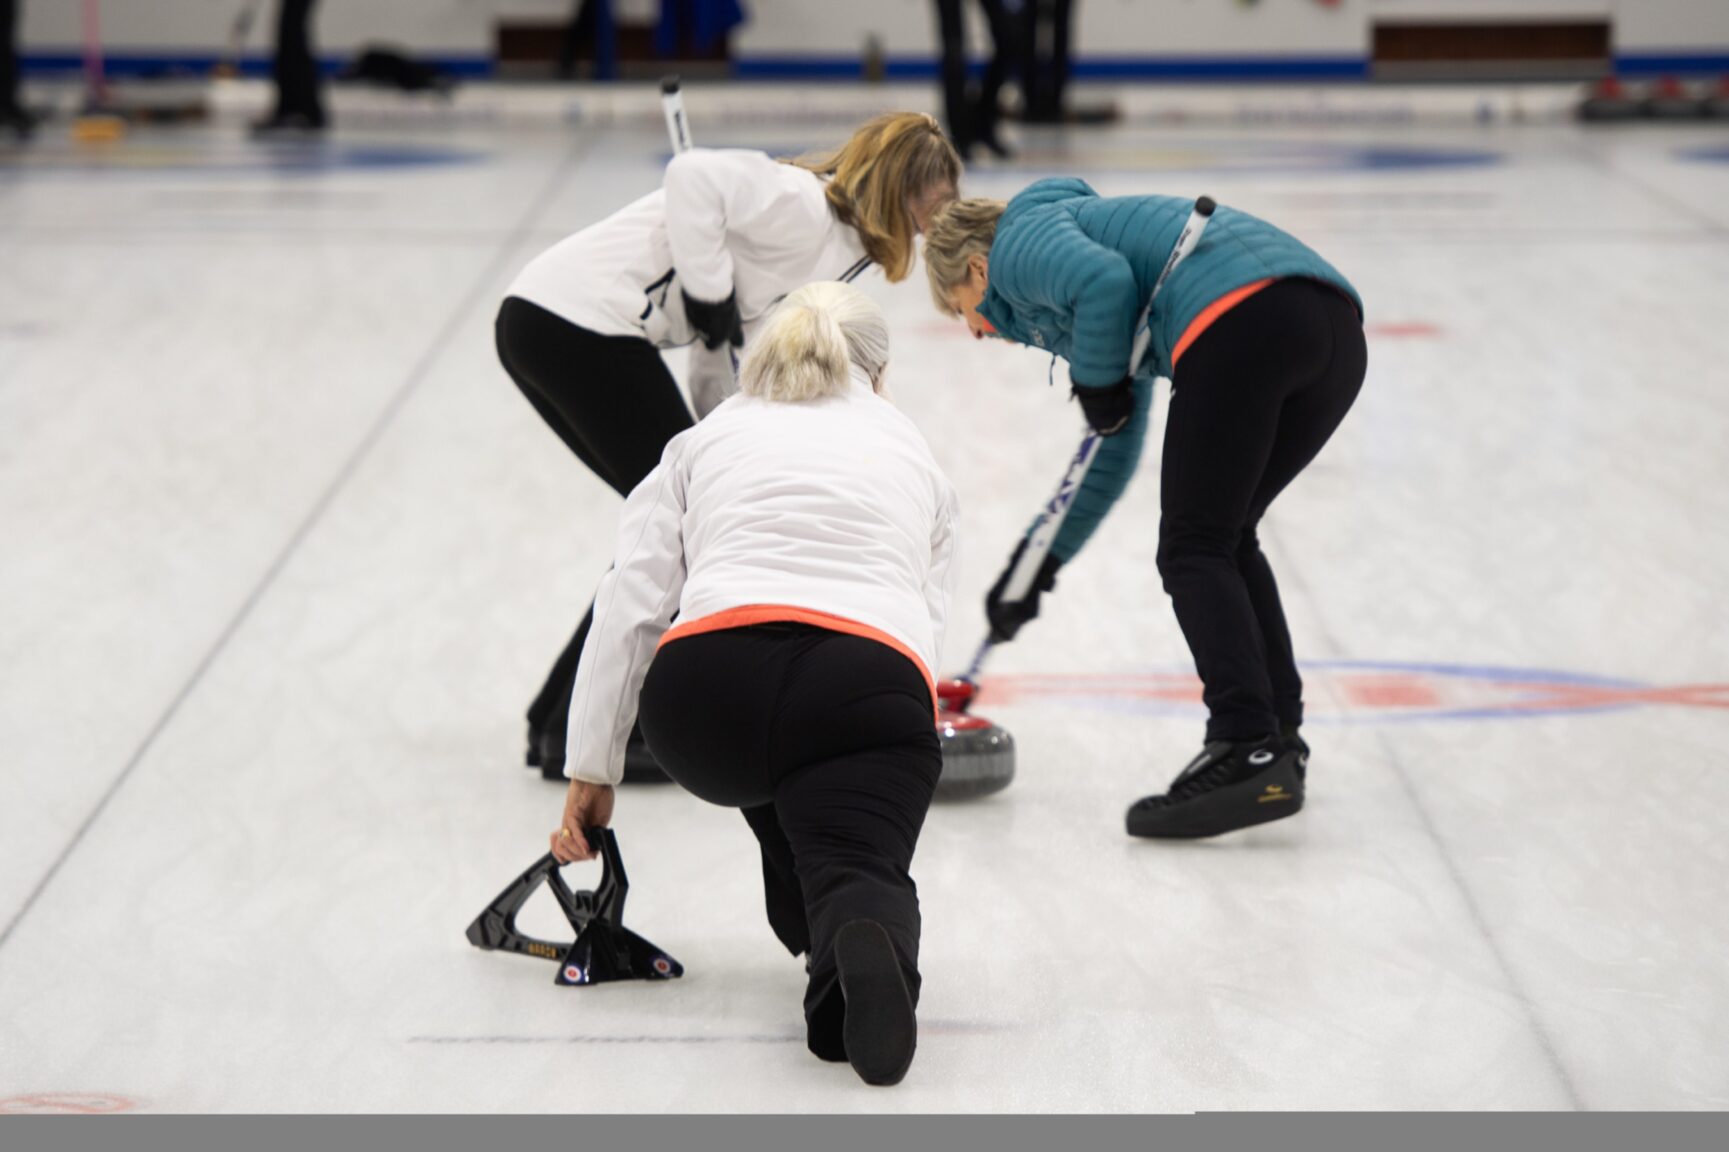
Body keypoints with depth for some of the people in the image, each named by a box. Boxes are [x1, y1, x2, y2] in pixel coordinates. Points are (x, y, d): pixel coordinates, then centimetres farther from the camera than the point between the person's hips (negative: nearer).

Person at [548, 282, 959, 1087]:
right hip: (874, 685, -1)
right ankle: (860, 937, -40)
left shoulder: (705, 439, 27)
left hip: (706, 693, 2)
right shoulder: (913, 455, 32)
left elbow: (630, 604, 15)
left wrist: (591, 771, 16)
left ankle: (813, 923, 38)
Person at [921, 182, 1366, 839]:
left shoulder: (1018, 242, 14)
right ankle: (1276, 738, 22)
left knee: (1194, 550, -4)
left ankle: (1248, 751, -15)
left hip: (1243, 315, -9)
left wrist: (1098, 383, 4)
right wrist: (1038, 564, 46)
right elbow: (1113, 452, 43)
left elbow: (1104, 281, -12)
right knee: (1226, 538, 21)